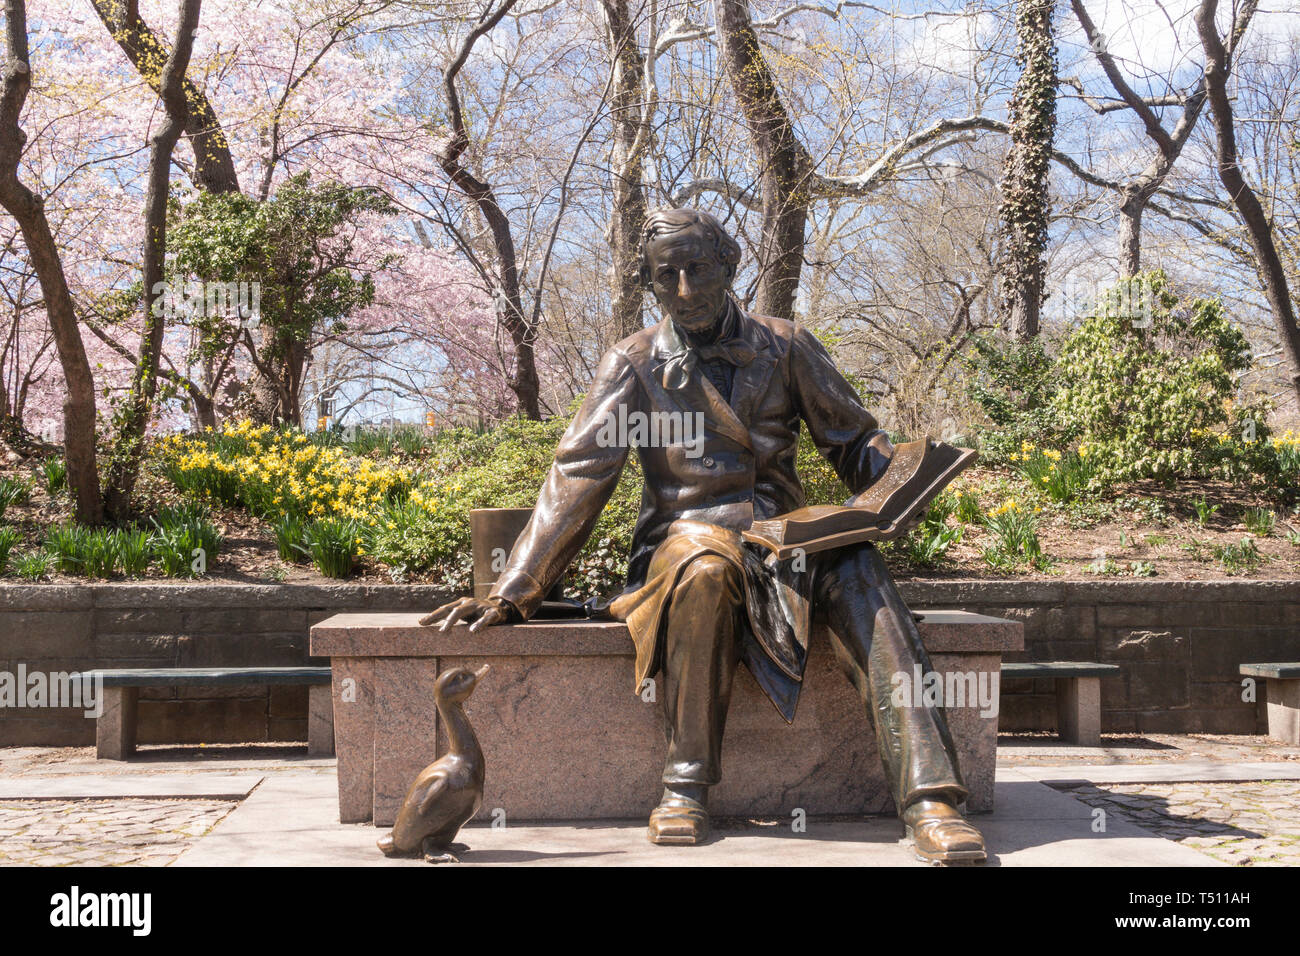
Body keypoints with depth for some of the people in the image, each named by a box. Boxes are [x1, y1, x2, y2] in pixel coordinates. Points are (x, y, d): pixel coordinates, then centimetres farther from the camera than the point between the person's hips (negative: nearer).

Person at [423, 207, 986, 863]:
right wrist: (510, 593, -9)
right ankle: (685, 780, -24)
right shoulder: (635, 364, 5)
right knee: (707, 562, -38)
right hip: (683, 540, -1)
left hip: (782, 540, 2)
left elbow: (854, 439, 13)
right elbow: (578, 477, -1)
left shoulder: (785, 347, 9)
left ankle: (927, 793, -39)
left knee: (855, 571, -32)